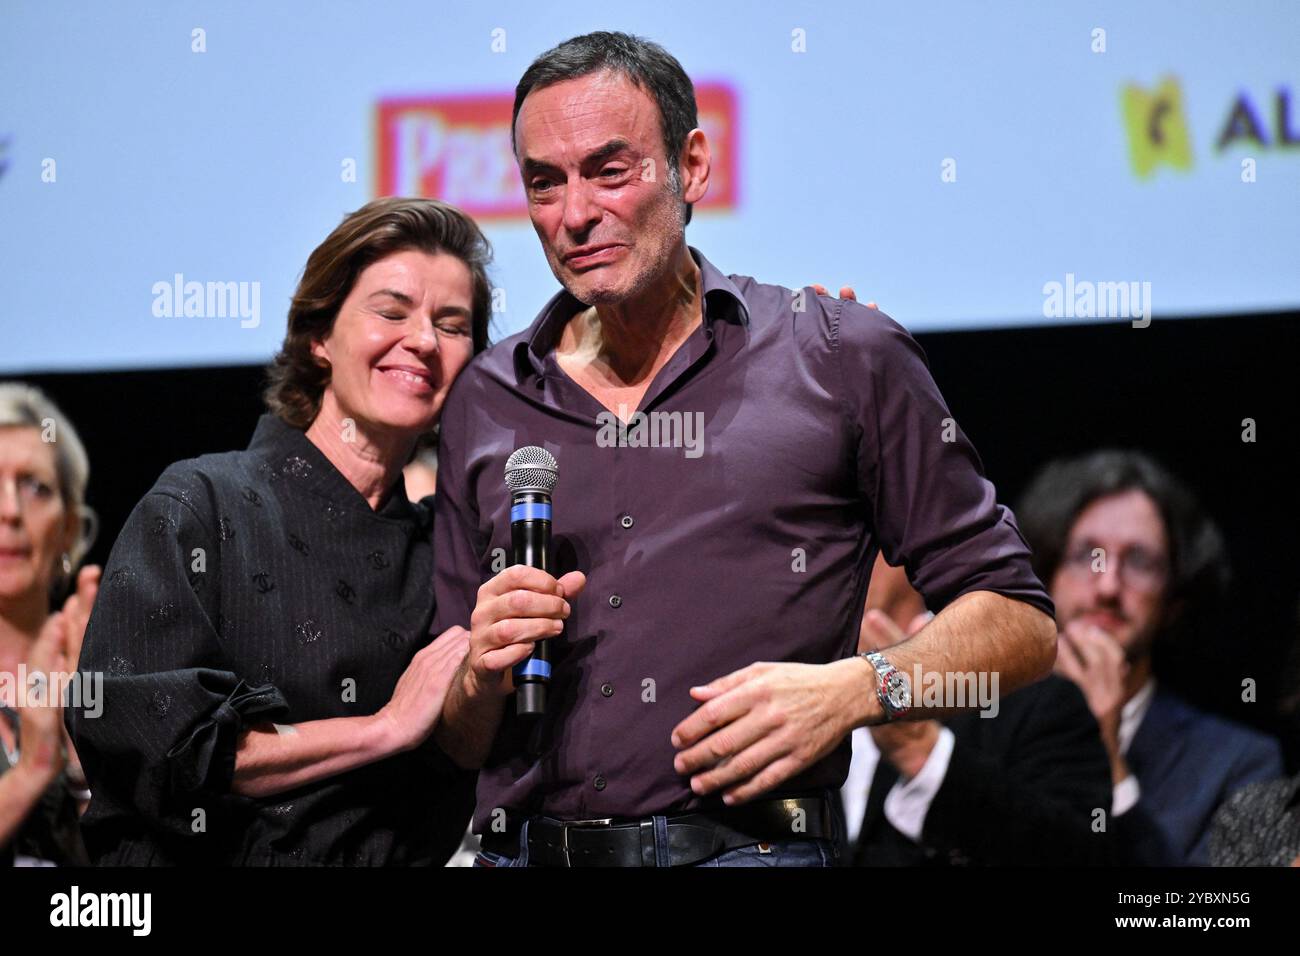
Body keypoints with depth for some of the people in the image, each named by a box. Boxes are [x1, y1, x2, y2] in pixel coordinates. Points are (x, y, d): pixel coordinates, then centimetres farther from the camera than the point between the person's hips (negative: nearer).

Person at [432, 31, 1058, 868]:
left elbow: (1020, 624, 5)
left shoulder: (843, 358, 5)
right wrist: (483, 678, -1)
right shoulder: (486, 407, 16)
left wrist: (852, 690, -10)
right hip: (526, 852, 3)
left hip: (750, 847, -2)